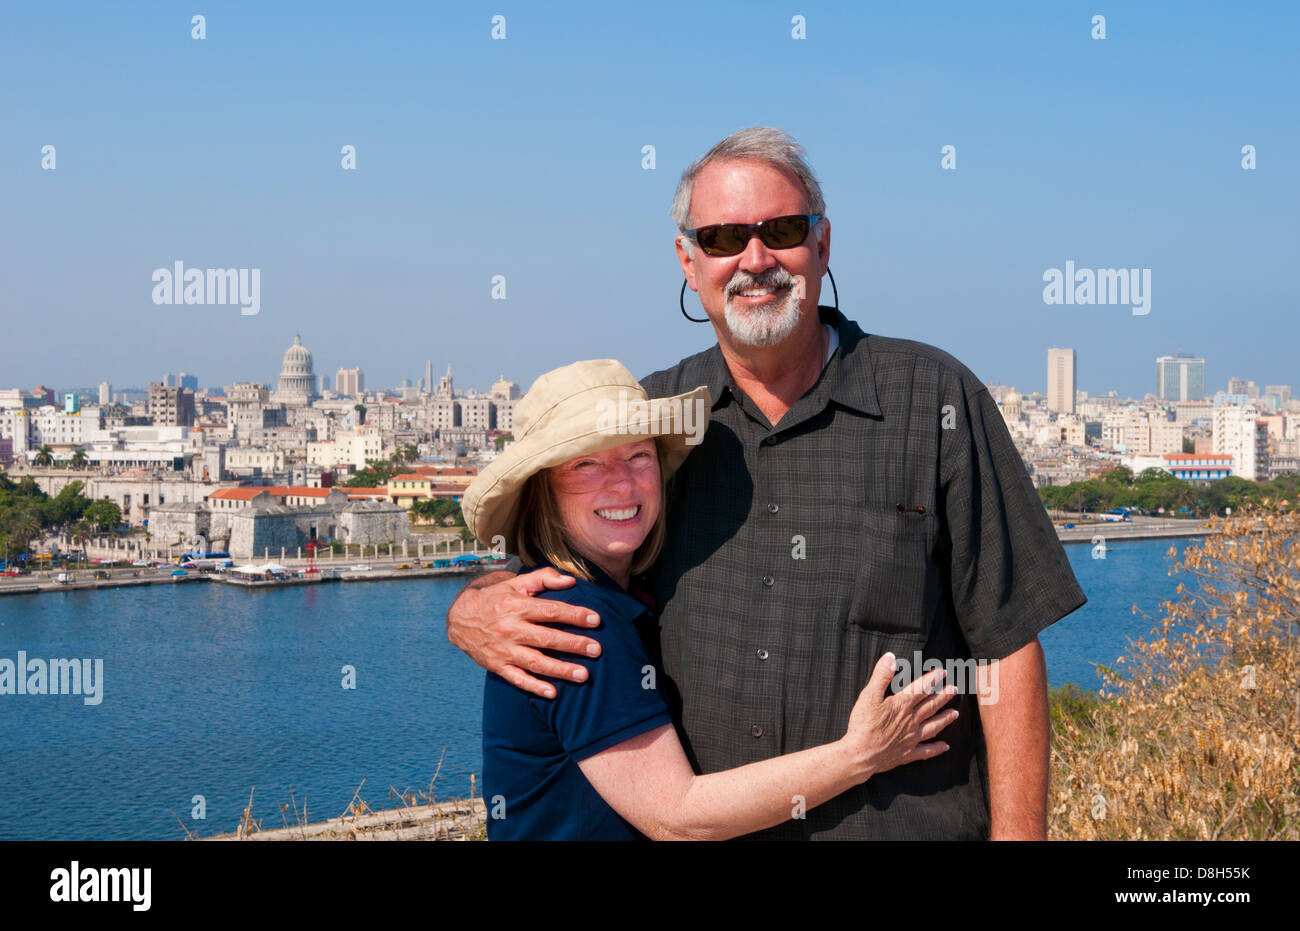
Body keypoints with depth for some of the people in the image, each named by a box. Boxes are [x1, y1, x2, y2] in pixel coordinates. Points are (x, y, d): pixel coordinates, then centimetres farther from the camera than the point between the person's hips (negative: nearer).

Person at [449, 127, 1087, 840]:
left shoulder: (934, 399, -7)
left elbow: (1008, 642, -8)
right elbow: (534, 577, 10)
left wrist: (1018, 836, -14)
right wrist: (473, 611, -13)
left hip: (907, 826, -3)